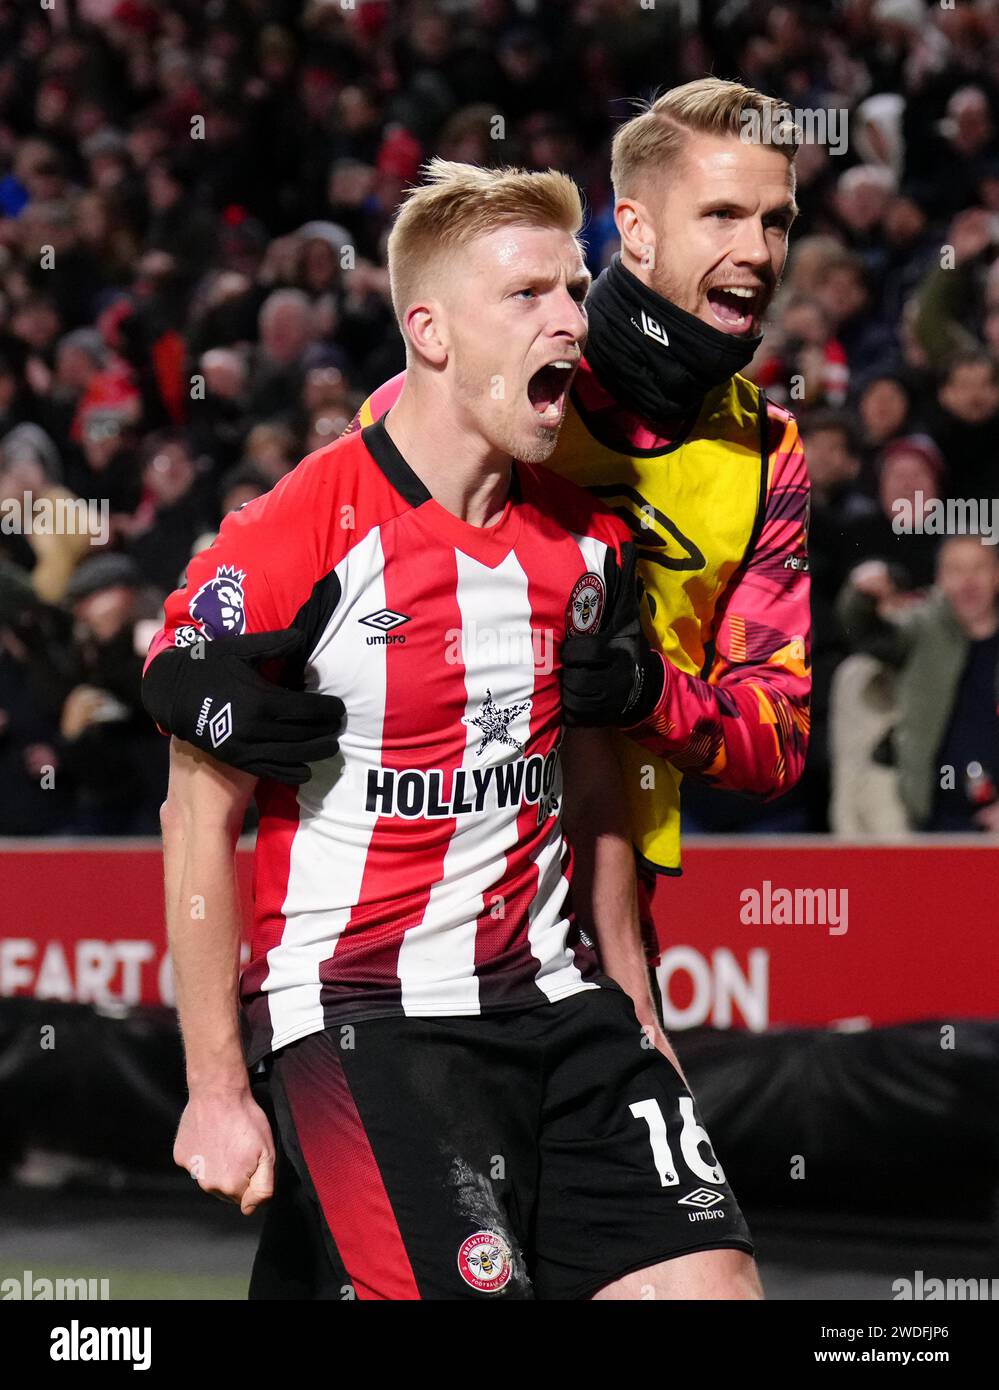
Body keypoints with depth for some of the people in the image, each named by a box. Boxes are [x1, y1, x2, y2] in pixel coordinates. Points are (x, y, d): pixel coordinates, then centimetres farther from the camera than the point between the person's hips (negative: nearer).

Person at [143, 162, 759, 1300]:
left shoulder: (590, 540, 7)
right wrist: (217, 1090, -9)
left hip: (551, 994, 6)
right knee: (475, 1285, -19)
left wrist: (634, 1012, 20)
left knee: (712, 1281, -5)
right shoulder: (289, 546, -12)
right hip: (354, 1017, -6)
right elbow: (199, 822, -8)